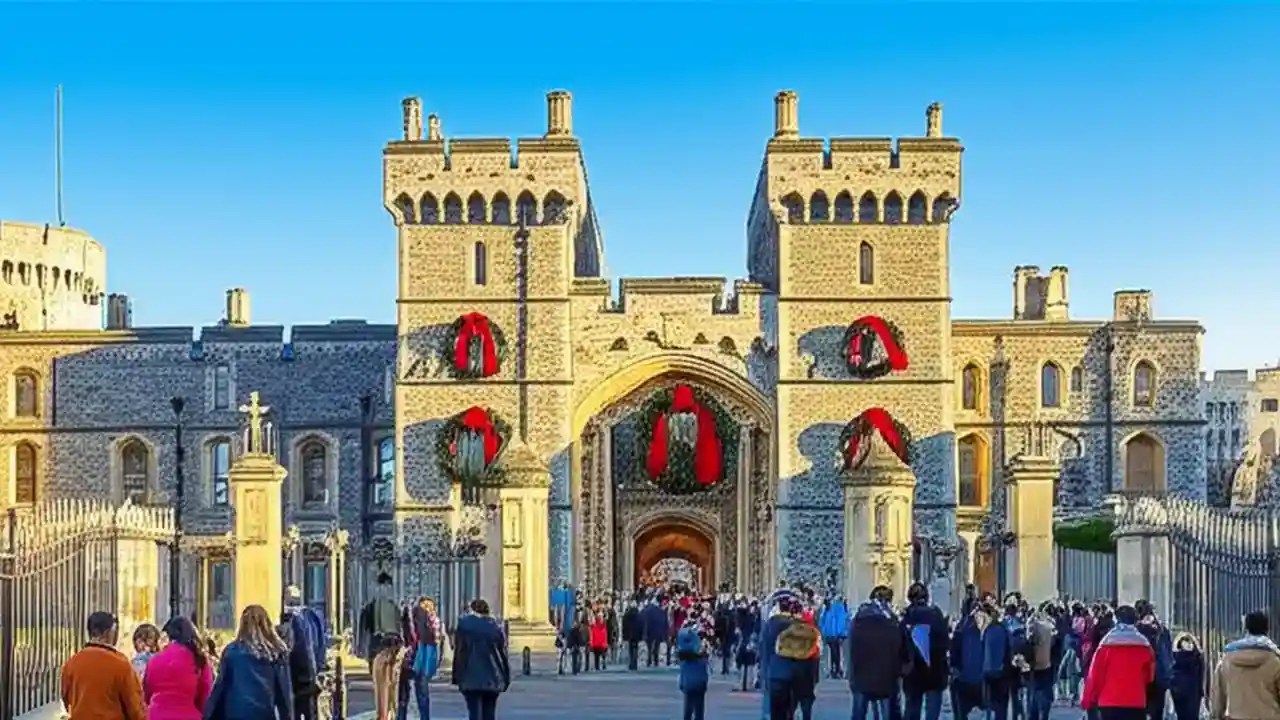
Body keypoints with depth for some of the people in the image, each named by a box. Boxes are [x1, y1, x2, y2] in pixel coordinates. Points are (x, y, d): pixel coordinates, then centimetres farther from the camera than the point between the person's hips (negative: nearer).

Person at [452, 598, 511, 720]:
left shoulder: (464, 624, 0)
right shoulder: (495, 626, 5)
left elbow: (458, 651, -2)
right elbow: (503, 654, 6)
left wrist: (457, 677, 1)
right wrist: (506, 678, 11)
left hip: (471, 679, -3)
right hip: (492, 679, 3)